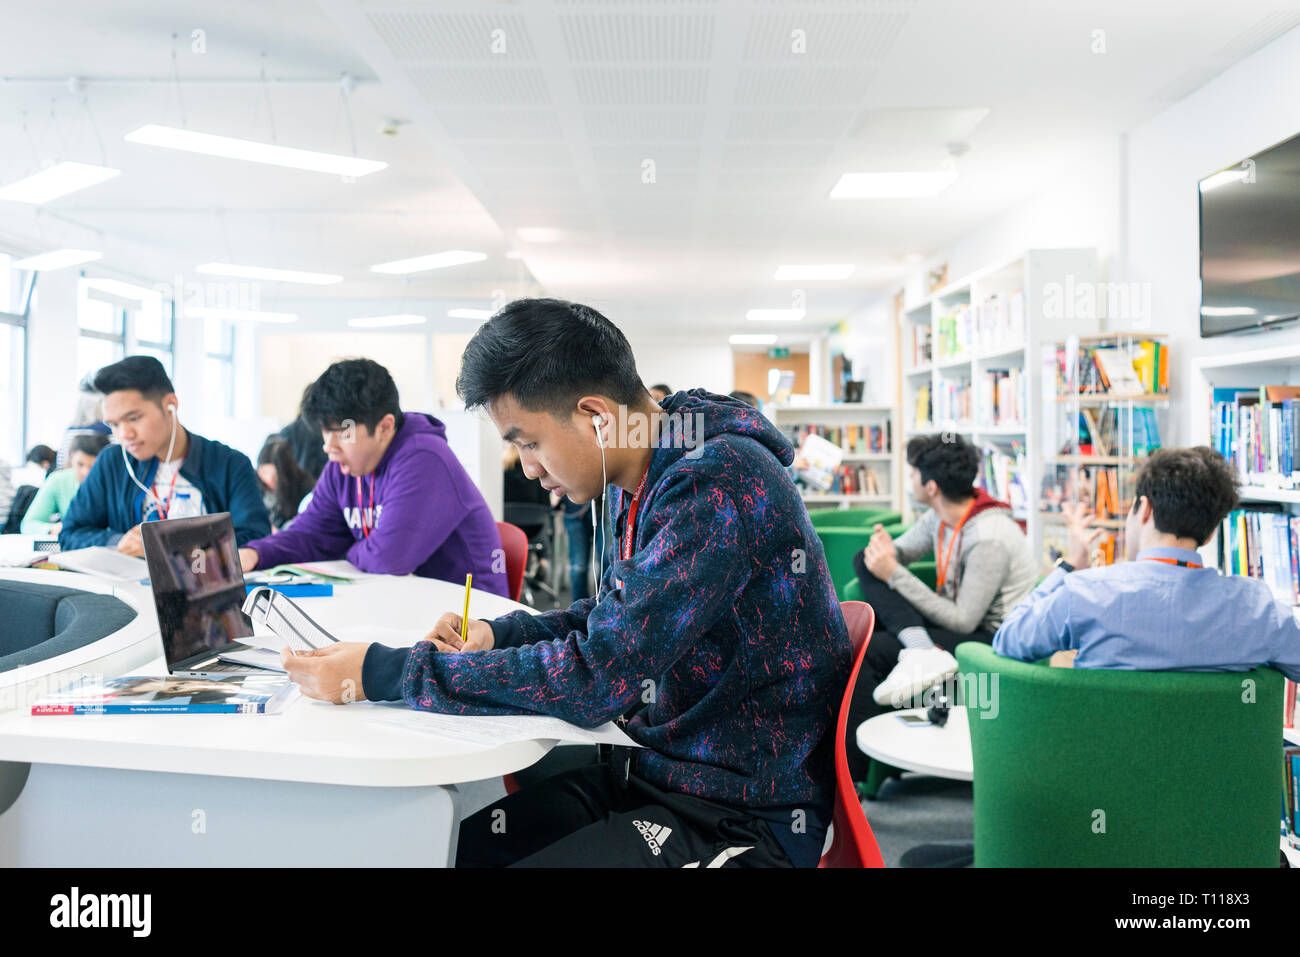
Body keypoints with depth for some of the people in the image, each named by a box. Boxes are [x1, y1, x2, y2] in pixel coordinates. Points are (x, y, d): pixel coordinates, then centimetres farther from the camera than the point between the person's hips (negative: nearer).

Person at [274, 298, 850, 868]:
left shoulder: (719, 480, -23)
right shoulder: (641, 482, 6)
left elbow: (596, 677, -26)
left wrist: (383, 673, -20)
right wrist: (499, 633, 4)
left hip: (740, 820, -8)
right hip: (653, 771, 9)